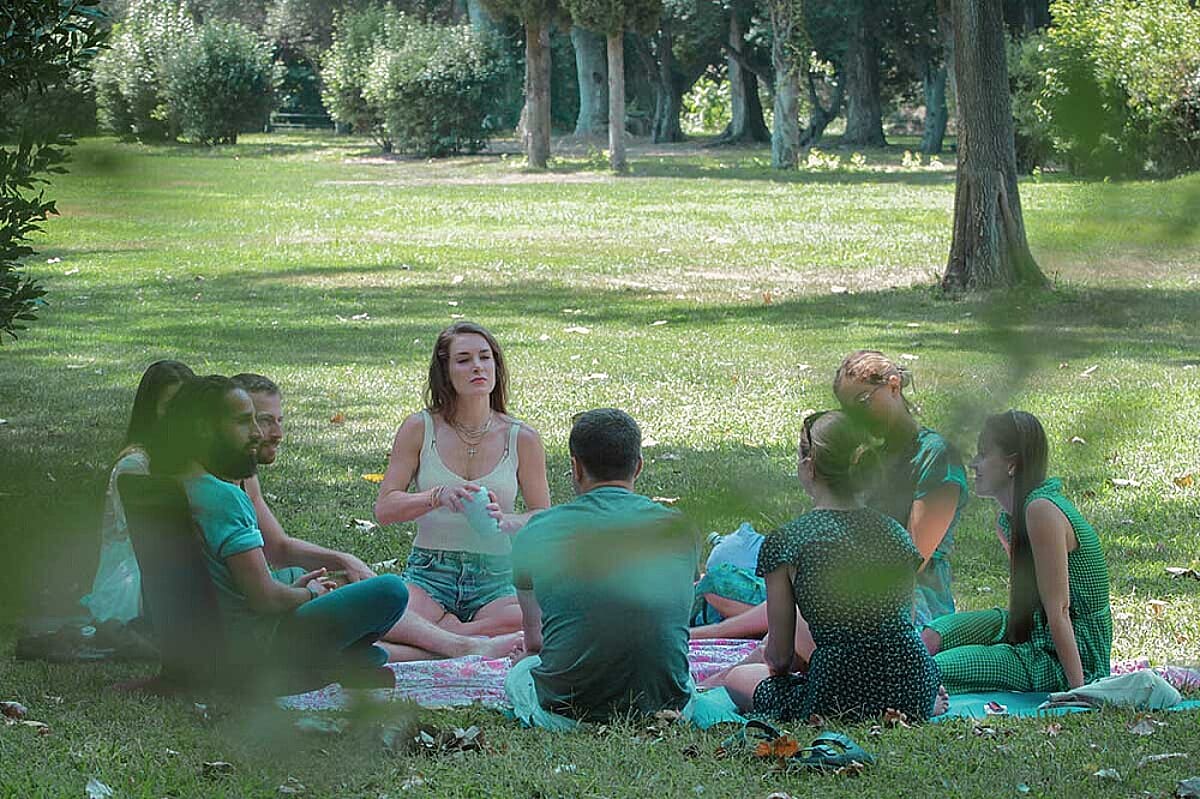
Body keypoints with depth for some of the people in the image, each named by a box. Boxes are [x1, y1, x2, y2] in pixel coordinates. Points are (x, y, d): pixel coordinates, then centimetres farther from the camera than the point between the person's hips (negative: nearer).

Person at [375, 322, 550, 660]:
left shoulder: (521, 438, 5)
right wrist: (437, 496, -19)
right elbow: (384, 508, 0)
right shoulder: (420, 429, 3)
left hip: (496, 577, 2)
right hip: (428, 573, -2)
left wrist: (505, 522, -15)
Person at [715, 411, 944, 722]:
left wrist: (782, 665, 24)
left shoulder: (787, 541, -7)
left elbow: (780, 656, -2)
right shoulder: (896, 533, 6)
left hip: (838, 701, -5)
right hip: (916, 694, 6)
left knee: (737, 678, 23)